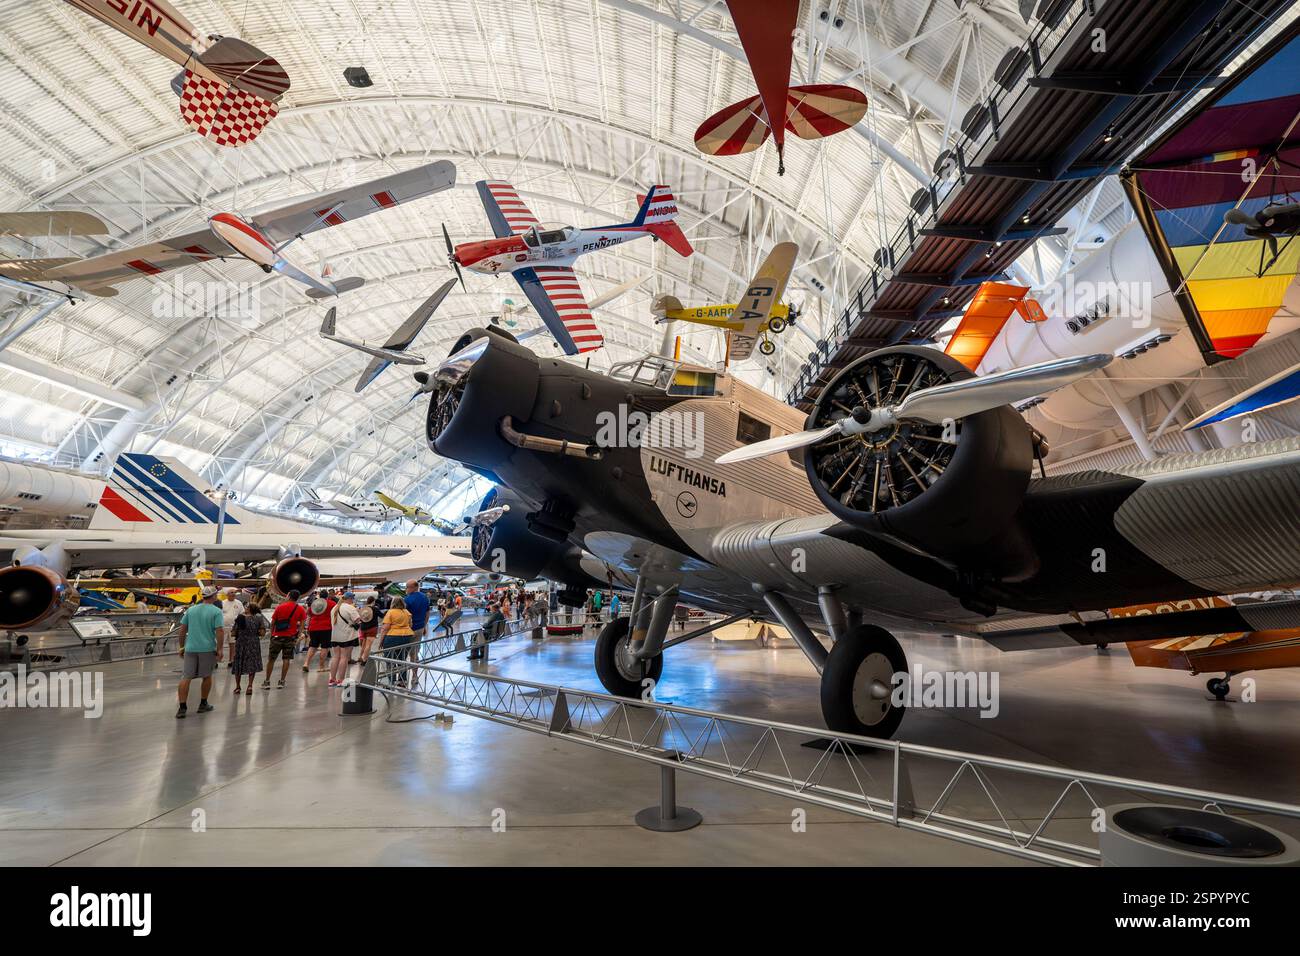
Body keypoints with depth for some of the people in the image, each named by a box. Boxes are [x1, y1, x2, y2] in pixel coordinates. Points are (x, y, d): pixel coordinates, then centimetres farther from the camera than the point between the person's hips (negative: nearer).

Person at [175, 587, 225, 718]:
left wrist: (182, 646, 17)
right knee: (207, 676, 13)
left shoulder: (190, 609, 8)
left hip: (190, 648, 3)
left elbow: (182, 630, 9)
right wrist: (219, 649, -6)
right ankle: (203, 705, 23)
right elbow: (219, 631, -13)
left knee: (185, 678, 3)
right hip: (207, 648, -3)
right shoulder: (216, 611, -7)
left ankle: (182, 707, -3)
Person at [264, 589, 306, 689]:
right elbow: (302, 624, -4)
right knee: (286, 659, 5)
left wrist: (271, 634, 13)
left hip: (277, 636, 0)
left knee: (271, 659, 10)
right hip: (291, 637, 1)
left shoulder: (280, 607, -2)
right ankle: (282, 681, 6)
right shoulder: (301, 609, 0)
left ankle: (267, 681, 15)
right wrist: (298, 636, 1)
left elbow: (272, 623, 2)